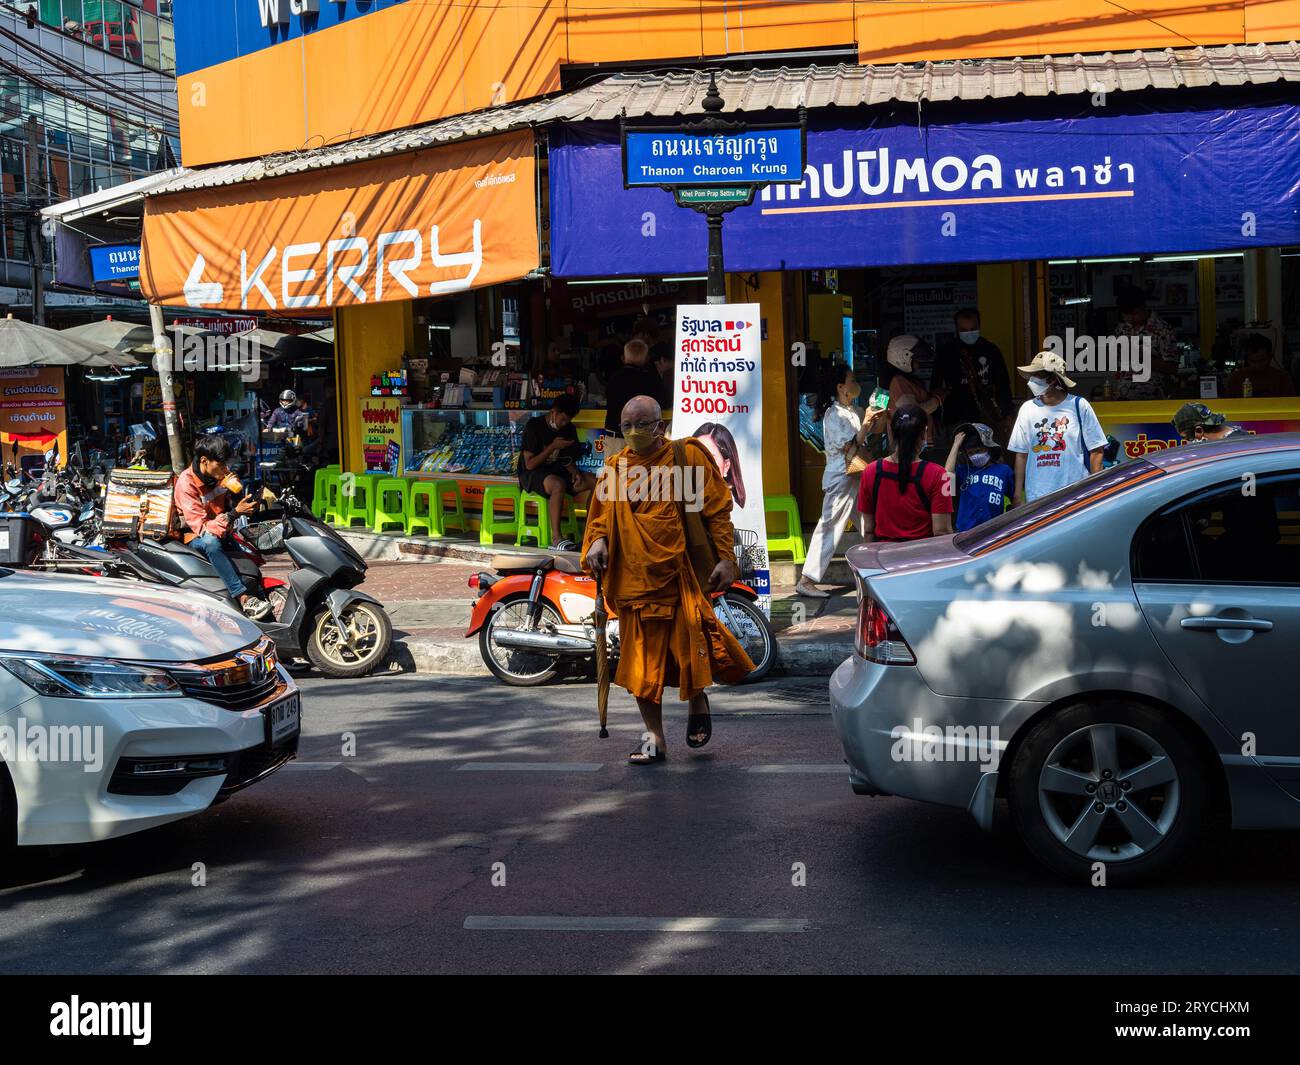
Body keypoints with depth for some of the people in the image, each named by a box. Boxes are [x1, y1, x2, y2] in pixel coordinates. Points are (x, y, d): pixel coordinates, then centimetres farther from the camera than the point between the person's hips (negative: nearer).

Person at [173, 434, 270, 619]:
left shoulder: (221, 474, -1)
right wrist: (234, 513, -36)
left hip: (222, 530, 8)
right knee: (211, 542, -38)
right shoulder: (186, 483, -21)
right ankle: (243, 598, -43)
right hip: (194, 538, -8)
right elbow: (201, 527, -26)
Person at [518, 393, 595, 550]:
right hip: (531, 474, -6)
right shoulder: (534, 426, -12)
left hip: (556, 471, 6)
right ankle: (556, 538, -41)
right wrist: (553, 447, -18)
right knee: (558, 484, -40)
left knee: (594, 481, -16)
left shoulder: (568, 429, 7)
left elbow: (567, 459, 13)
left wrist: (575, 472, -9)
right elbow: (529, 464, -16)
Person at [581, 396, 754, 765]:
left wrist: (725, 557, -7)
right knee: (642, 661, 3)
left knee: (692, 646, -5)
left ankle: (698, 701, 28)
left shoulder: (688, 457, 0)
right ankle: (655, 738, 13)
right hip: (635, 578, 3)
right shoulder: (615, 467, 11)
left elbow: (717, 509, 0)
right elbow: (601, 514, 16)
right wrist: (597, 541, -5)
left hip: (682, 573, -3)